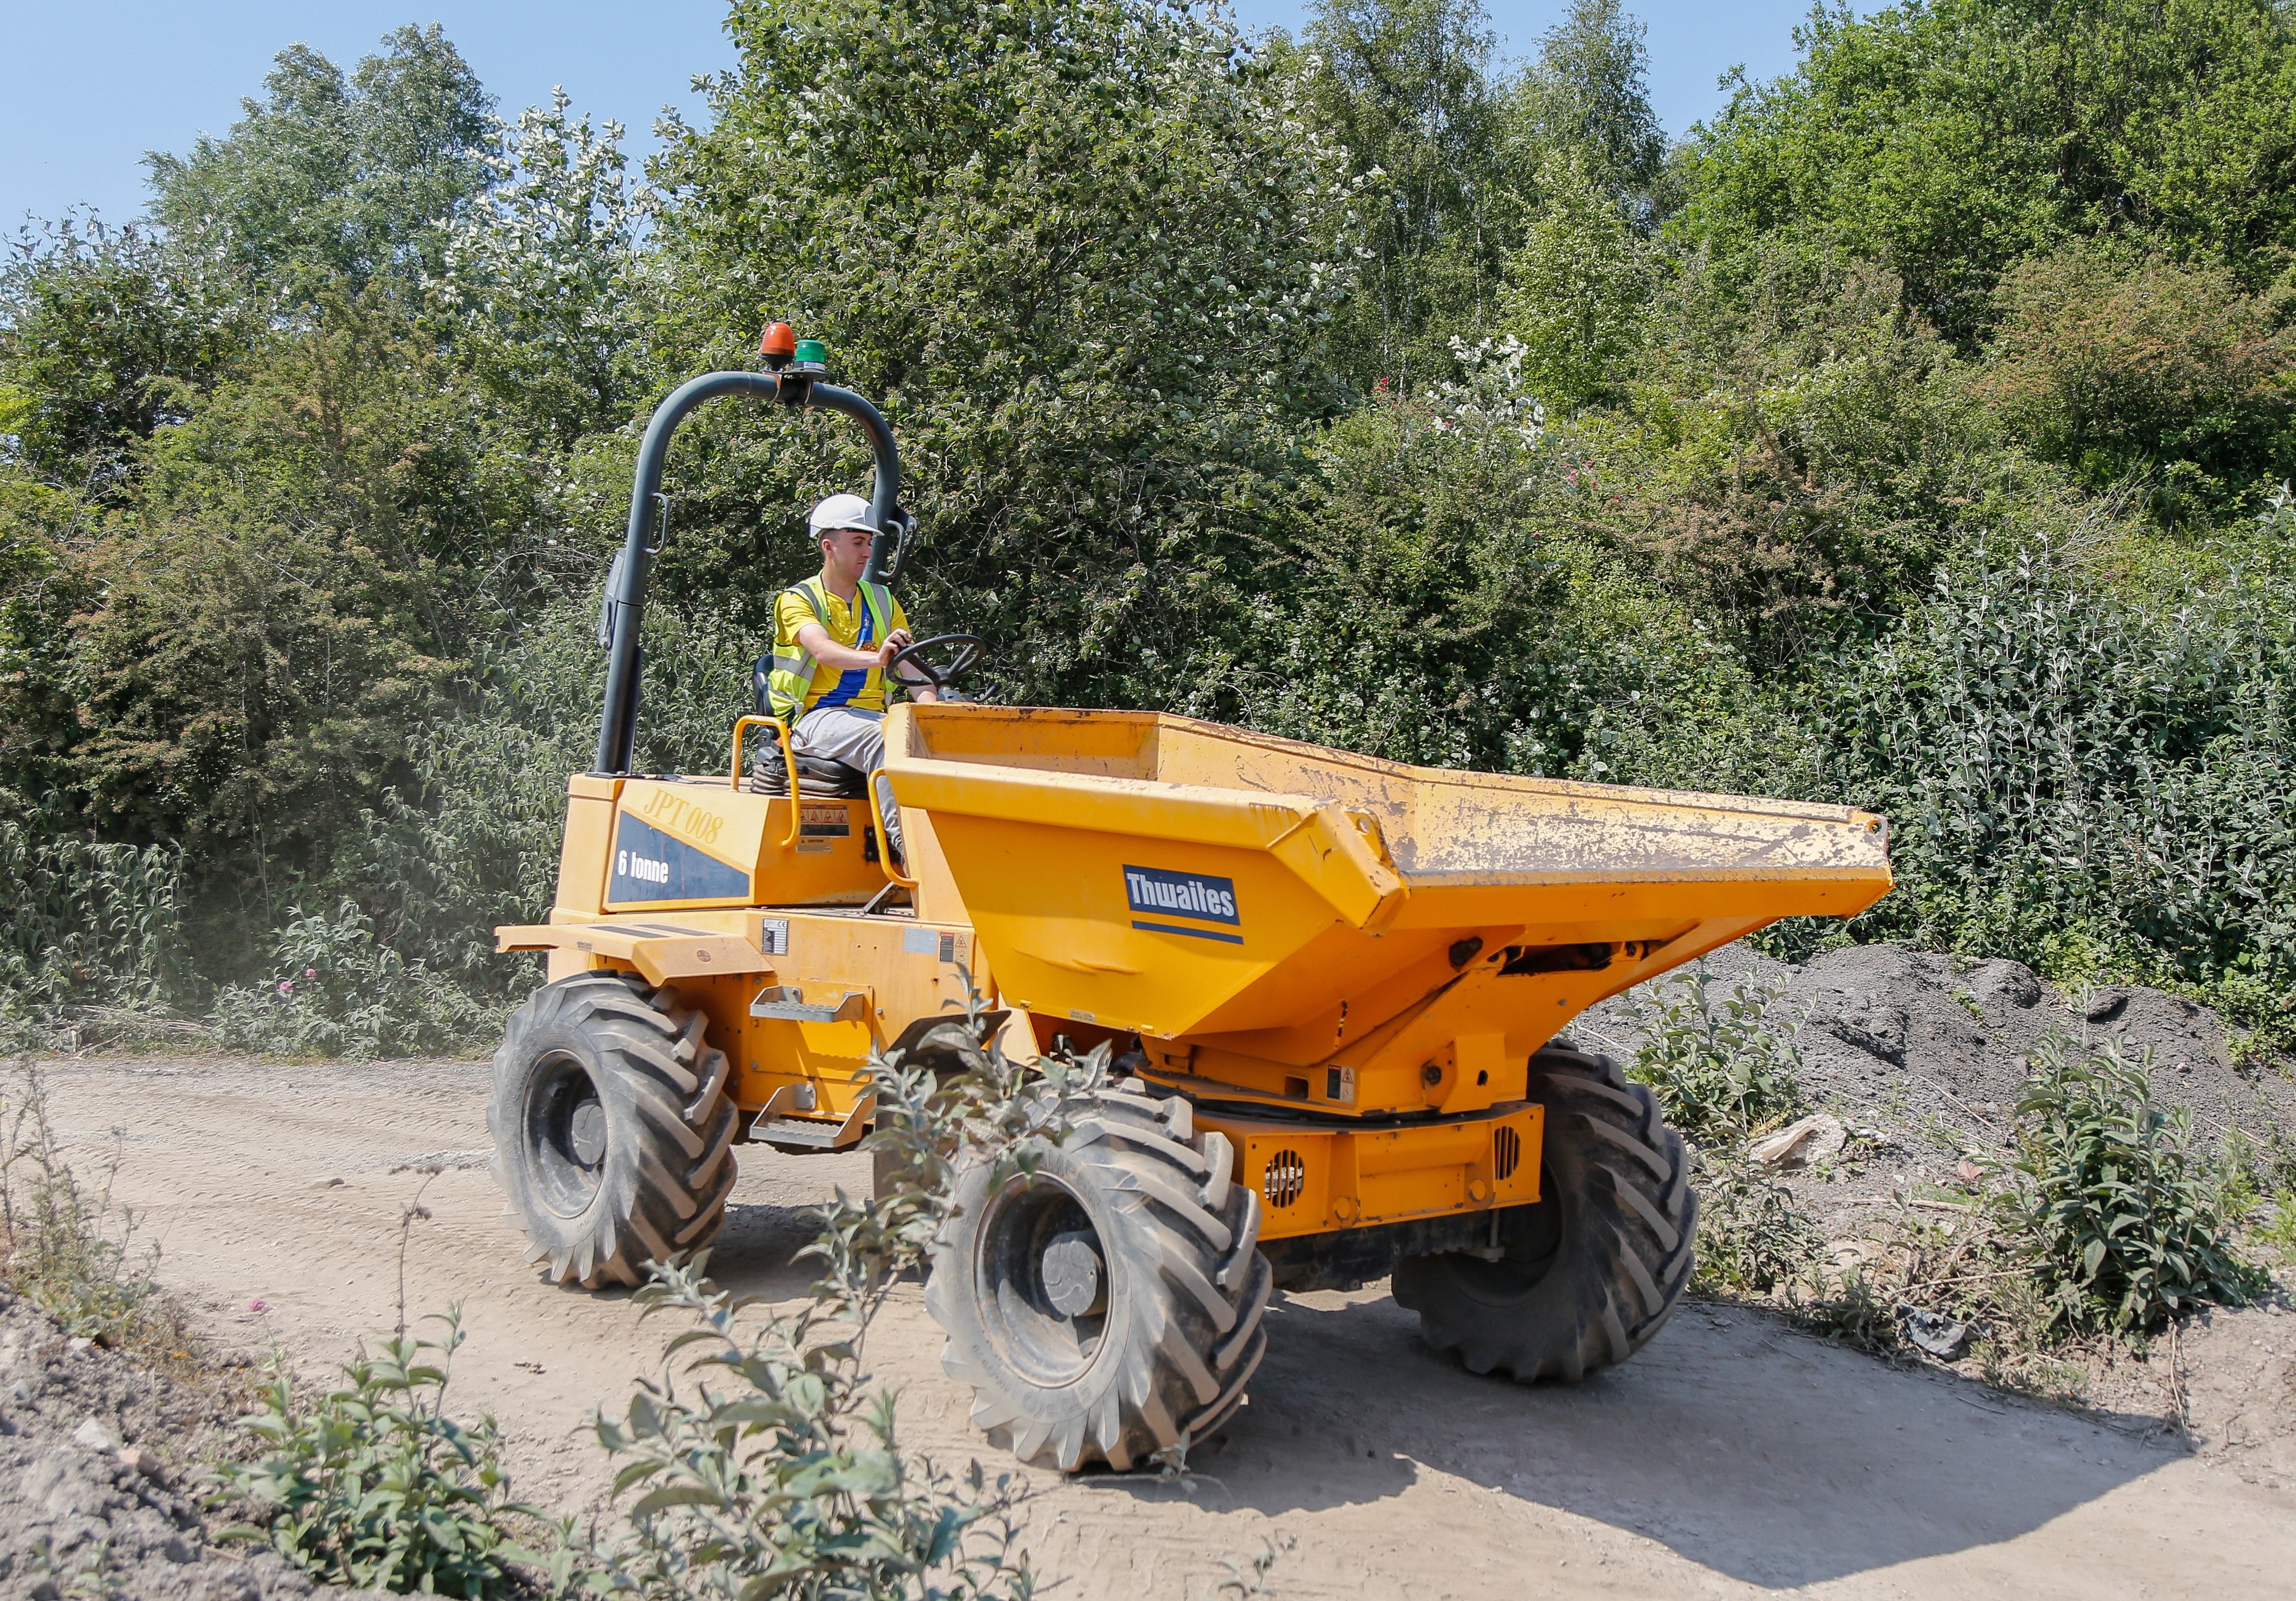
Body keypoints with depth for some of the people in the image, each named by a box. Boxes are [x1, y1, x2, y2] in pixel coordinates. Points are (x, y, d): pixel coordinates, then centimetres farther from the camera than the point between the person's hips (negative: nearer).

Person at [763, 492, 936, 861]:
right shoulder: (799, 600, 1)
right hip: (816, 717, -5)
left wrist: (931, 705, -14)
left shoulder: (882, 602, 17)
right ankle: (905, 843, -42)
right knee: (880, 741, -36)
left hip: (869, 713, 5)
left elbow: (912, 671, 9)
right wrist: (875, 658, -42)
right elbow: (822, 651, -22)